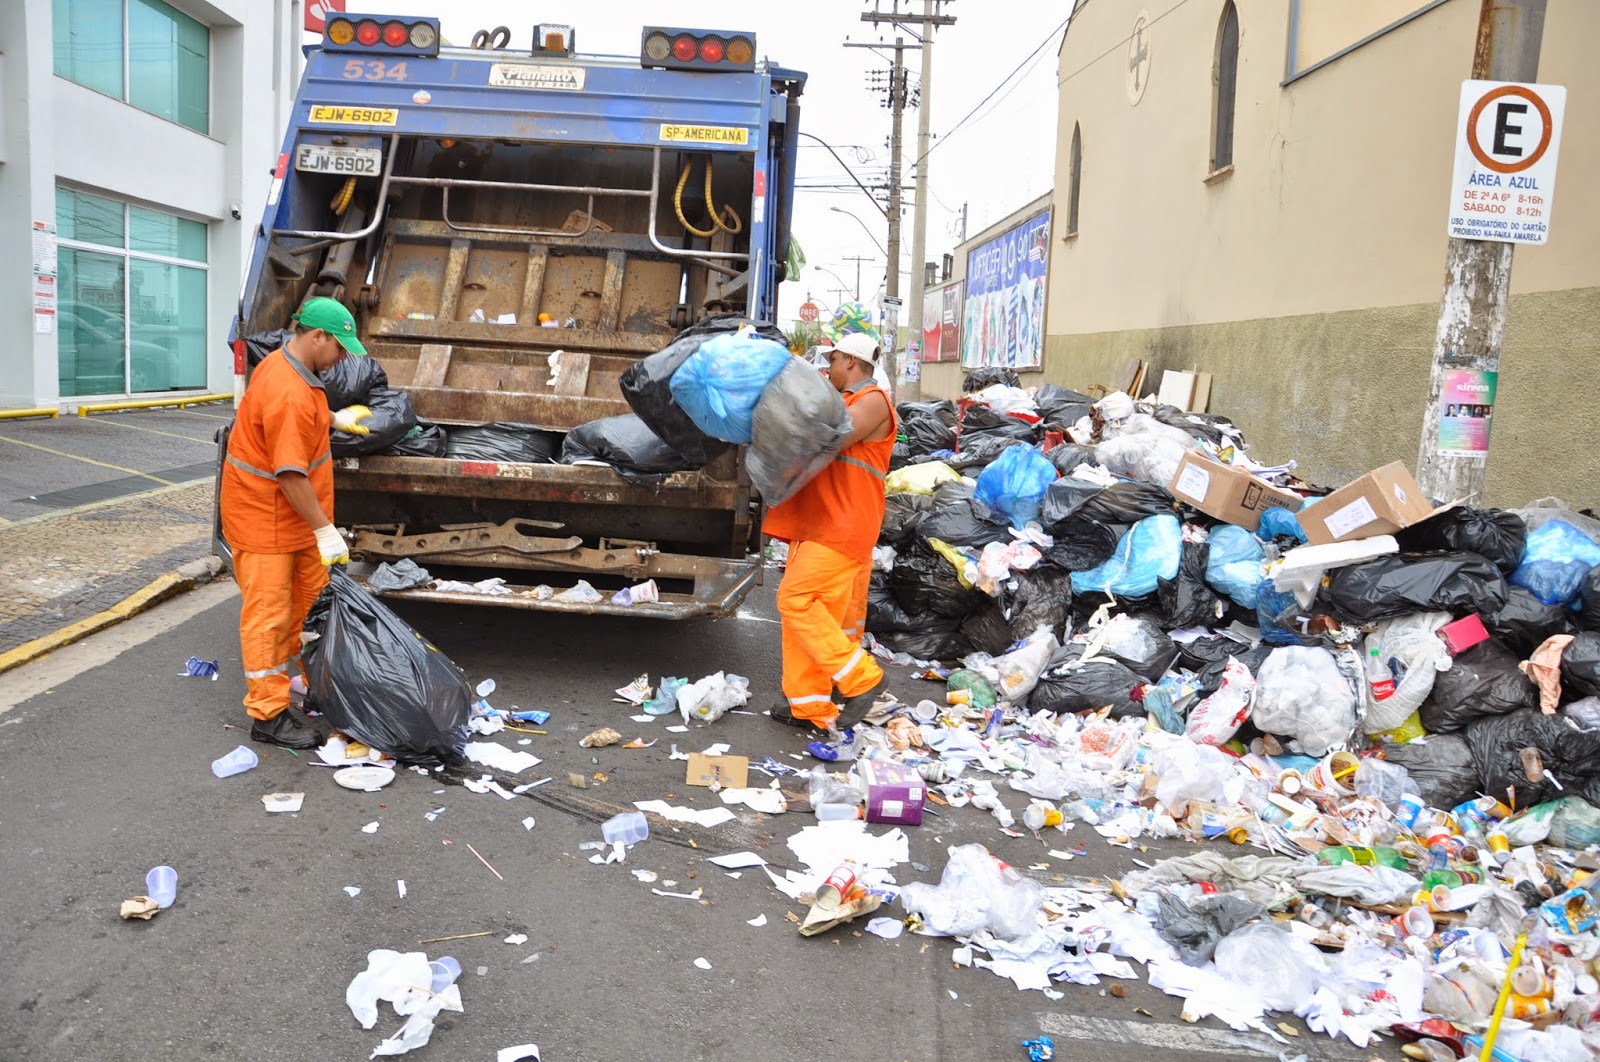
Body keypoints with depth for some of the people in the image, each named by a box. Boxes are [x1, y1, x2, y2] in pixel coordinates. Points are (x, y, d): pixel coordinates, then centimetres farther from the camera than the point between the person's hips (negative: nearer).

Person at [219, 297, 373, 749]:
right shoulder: (289, 395, -28)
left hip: (295, 514, 10)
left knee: (311, 600, 19)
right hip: (264, 518, -10)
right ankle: (268, 715, 4)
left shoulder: (289, 364, 4)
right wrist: (325, 530, -24)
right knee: (268, 614, -3)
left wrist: (335, 419, 27)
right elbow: (290, 474, -29)